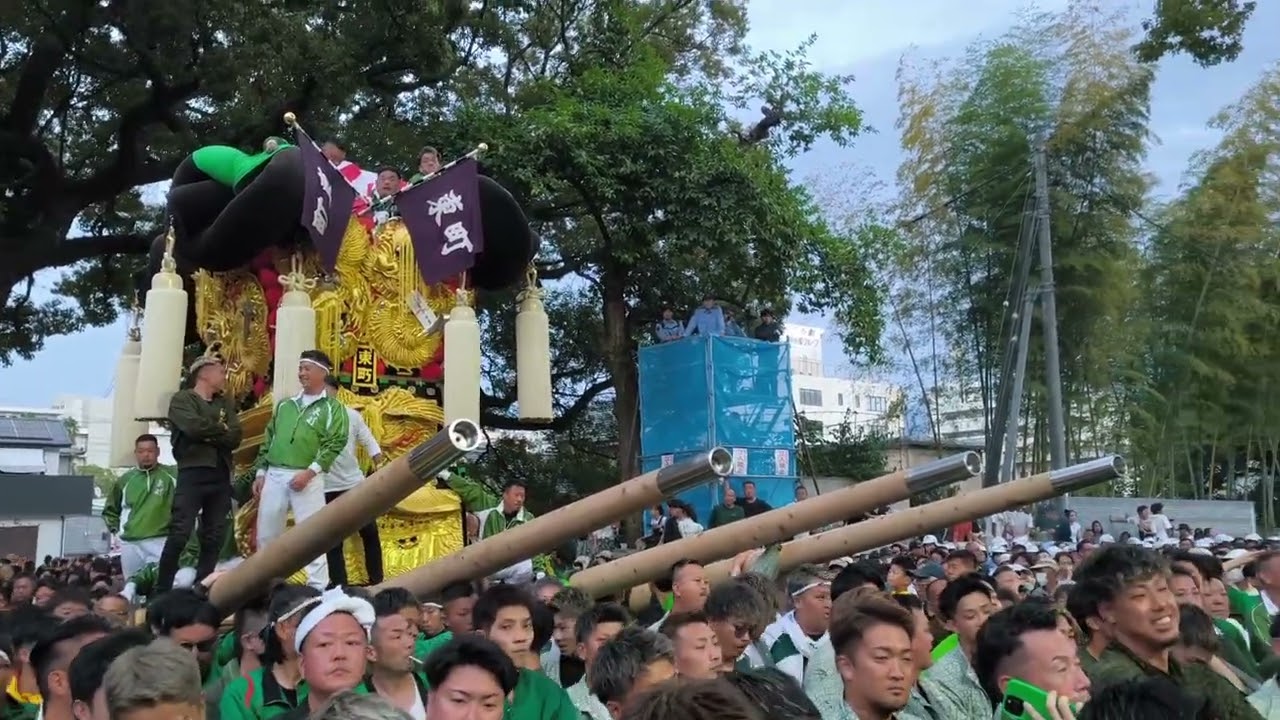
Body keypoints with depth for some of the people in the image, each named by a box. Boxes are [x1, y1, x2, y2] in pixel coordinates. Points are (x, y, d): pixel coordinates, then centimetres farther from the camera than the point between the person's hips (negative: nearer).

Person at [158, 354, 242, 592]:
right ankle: (162, 589, -2)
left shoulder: (226, 402, 19)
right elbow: (193, 427, -16)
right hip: (192, 473, -6)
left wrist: (208, 434, -10)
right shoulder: (182, 399, 3)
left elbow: (235, 437, 4)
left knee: (214, 536, 6)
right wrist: (220, 429, -1)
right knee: (180, 533, -9)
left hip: (221, 475, 6)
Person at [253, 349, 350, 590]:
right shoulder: (285, 405, 18)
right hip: (274, 476, 5)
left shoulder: (332, 408, 2)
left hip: (307, 478, -5)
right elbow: (268, 440, 21)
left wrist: (309, 472, -17)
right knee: (266, 533, 10)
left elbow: (334, 444, -8)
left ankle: (318, 587, -5)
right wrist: (260, 472, 13)